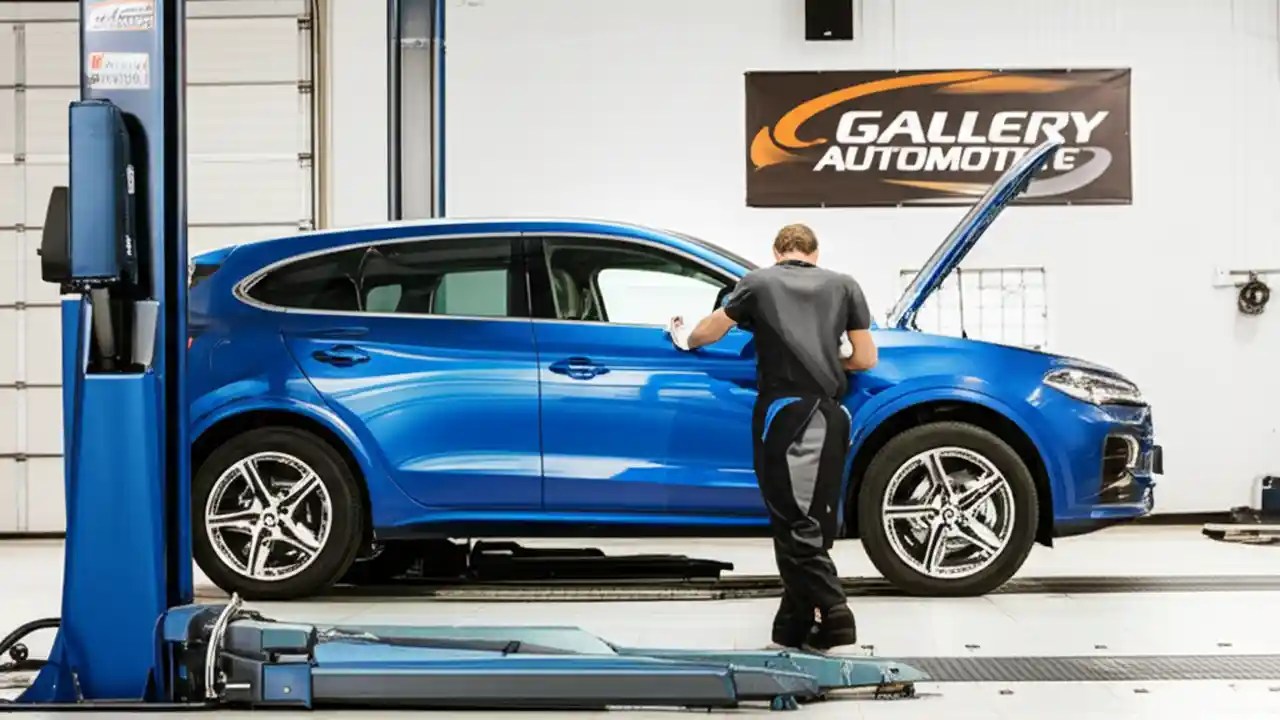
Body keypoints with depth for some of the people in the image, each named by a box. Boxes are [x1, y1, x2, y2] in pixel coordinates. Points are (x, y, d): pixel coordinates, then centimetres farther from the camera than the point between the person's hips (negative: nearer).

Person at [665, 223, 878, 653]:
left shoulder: (759, 282, 11)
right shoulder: (844, 286, 16)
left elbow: (710, 331, 22)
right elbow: (866, 358, 14)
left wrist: (685, 339, 44)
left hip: (785, 411, -3)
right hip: (829, 415, 3)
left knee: (795, 524, -7)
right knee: (811, 525, 8)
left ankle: (834, 615, -21)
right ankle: (794, 628, 12)